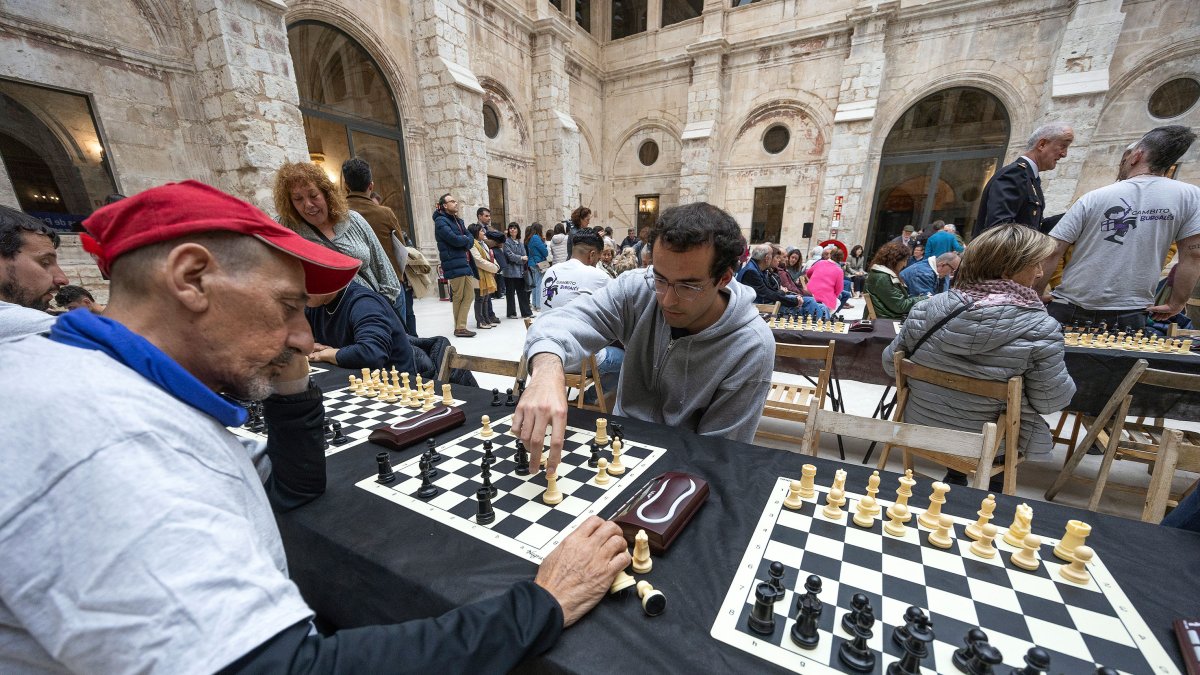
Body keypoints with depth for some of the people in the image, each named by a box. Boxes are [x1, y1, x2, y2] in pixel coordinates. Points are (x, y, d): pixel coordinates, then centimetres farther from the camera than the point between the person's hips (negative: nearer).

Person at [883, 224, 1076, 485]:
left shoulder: (926, 309, -13)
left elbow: (890, 364, -2)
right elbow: (1052, 401, -9)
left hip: (919, 428, 2)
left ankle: (955, 480, 35)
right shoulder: (1040, 329, -19)